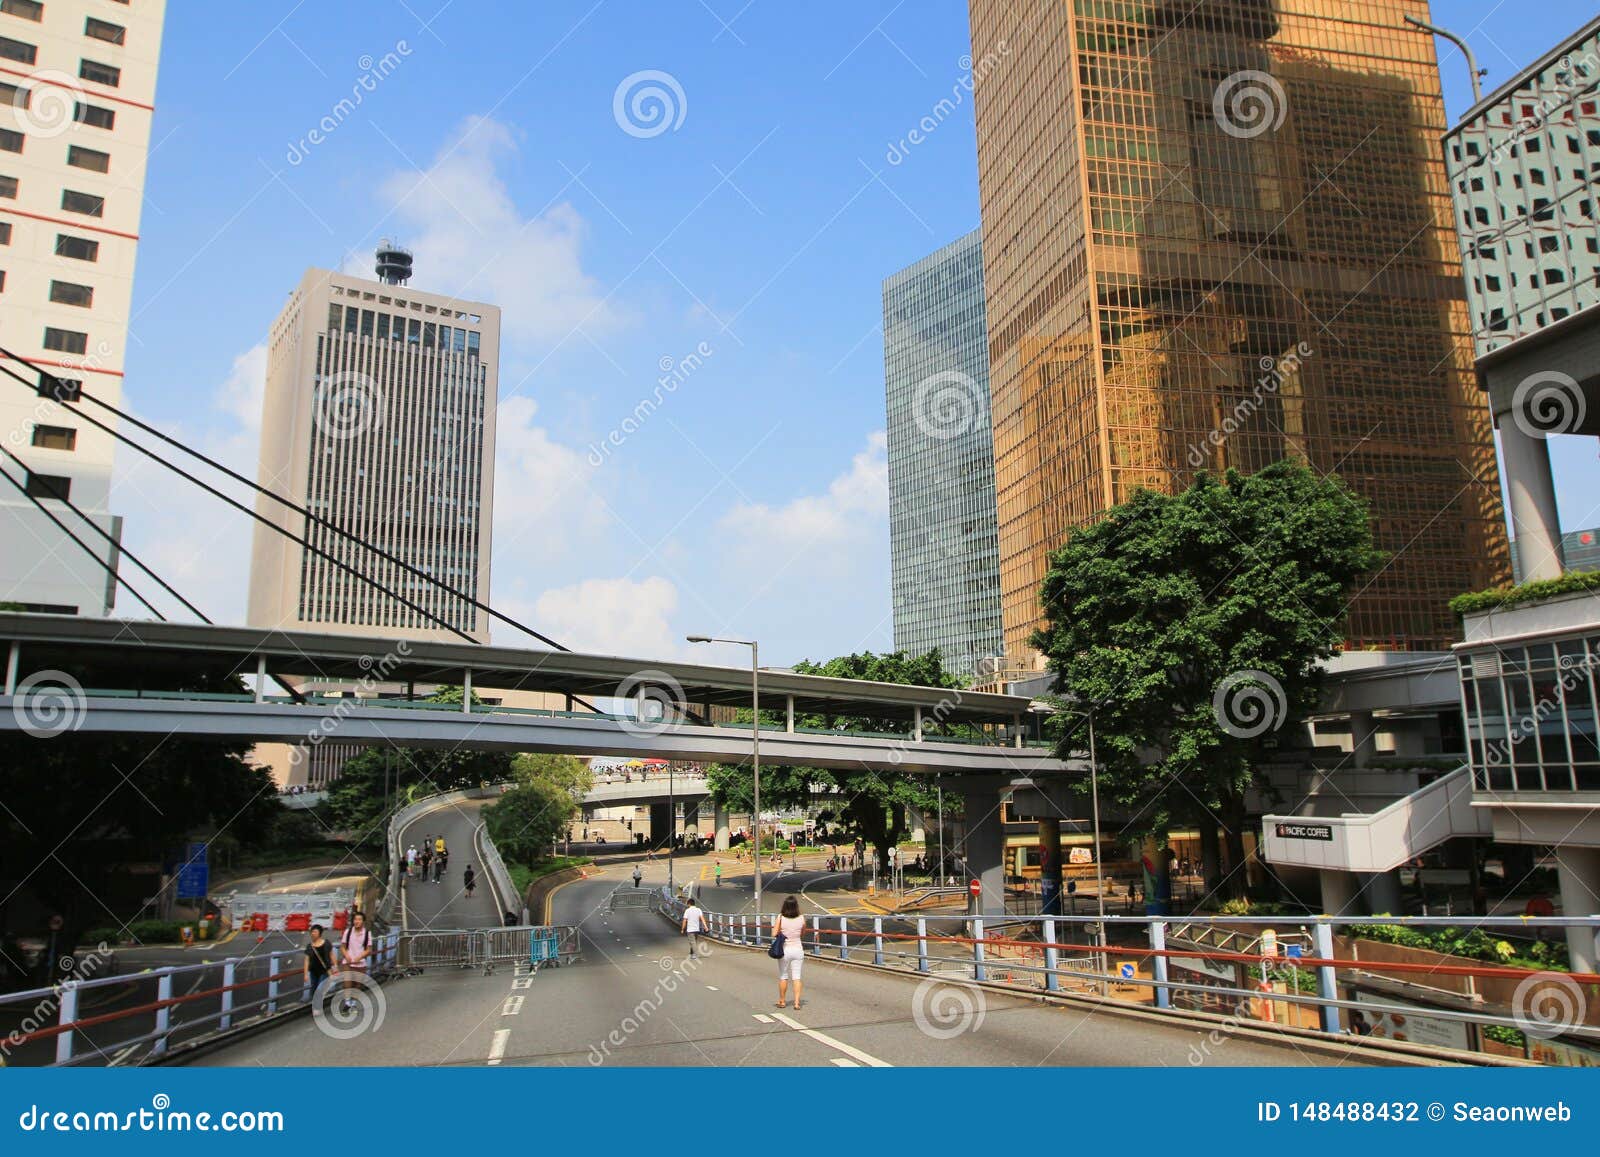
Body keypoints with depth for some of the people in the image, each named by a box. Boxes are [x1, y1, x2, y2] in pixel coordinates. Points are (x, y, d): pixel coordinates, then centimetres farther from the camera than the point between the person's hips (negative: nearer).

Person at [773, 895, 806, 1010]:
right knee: (796, 977, 6)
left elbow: (774, 934, -12)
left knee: (783, 976, 12)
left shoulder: (780, 917, -12)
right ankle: (797, 1002, 0)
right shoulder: (801, 919, -6)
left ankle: (782, 1001, 24)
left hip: (785, 950, -1)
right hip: (798, 949, 1)